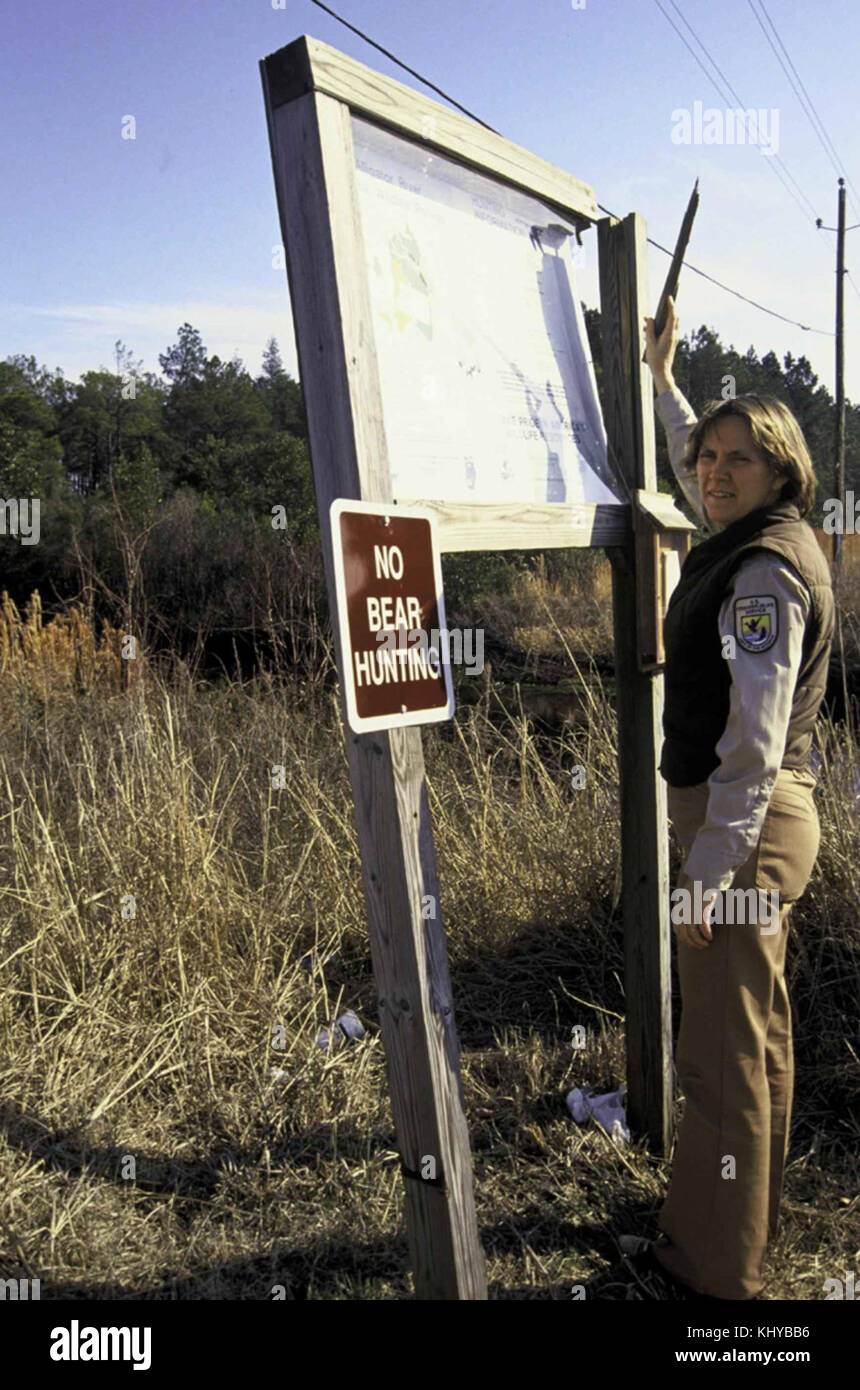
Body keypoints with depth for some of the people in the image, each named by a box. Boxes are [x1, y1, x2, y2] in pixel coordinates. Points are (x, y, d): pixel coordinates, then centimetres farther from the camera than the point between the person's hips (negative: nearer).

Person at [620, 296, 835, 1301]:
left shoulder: (765, 574, -19)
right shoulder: (752, 540, 10)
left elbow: (754, 741, -25)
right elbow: (691, 467, 32)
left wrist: (707, 871, -24)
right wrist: (661, 378, 39)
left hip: (746, 824, -11)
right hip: (766, 816, 11)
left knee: (723, 1049, 1)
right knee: (758, 1027, 21)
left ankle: (712, 1267, 18)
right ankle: (751, 1211, 41)